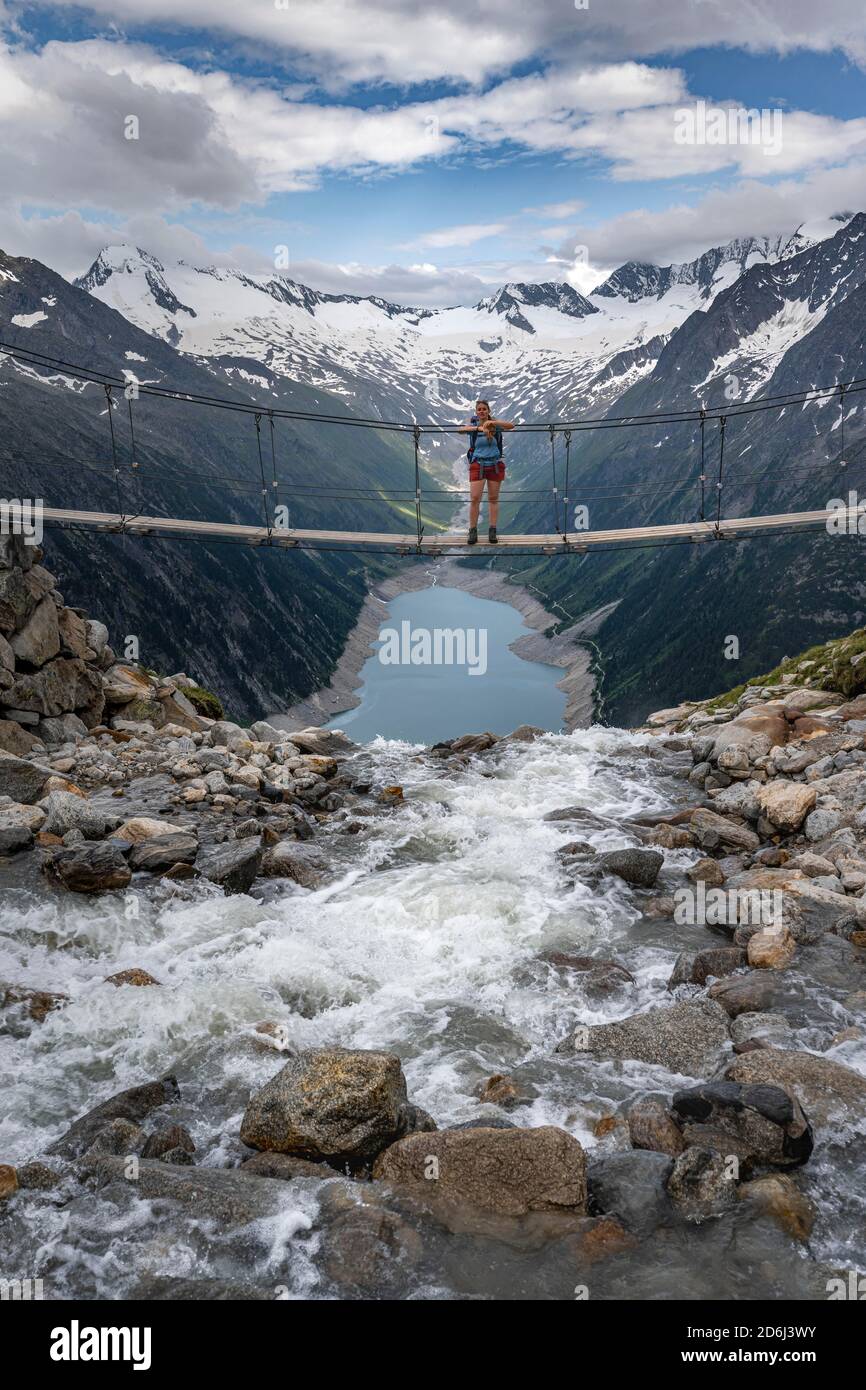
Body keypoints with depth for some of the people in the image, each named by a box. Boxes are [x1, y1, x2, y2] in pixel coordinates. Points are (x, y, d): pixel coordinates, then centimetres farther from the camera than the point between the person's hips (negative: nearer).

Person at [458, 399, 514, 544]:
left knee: (493, 499, 5)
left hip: (495, 465, 1)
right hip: (478, 465, -1)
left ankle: (493, 531, 10)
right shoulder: (473, 425, 0)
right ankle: (473, 531, -2)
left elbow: (511, 426, -16)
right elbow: (461, 430, -21)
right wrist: (478, 428, -39)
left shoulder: (495, 425, 0)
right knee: (474, 499, -8)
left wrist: (492, 422, -32)